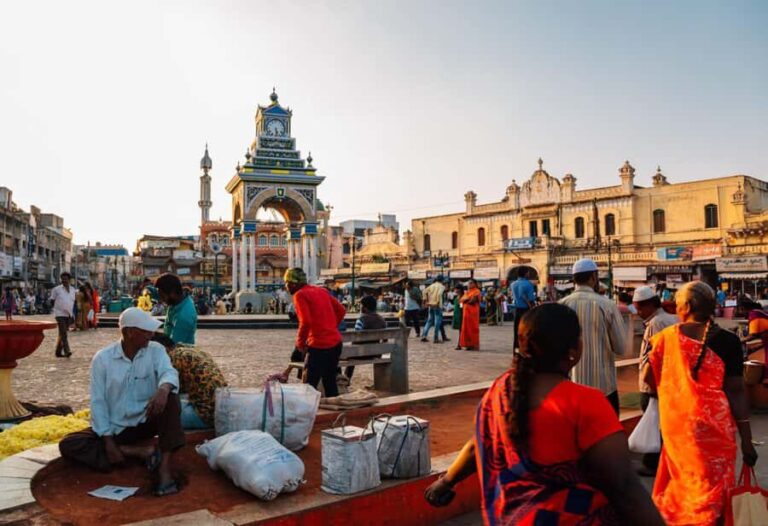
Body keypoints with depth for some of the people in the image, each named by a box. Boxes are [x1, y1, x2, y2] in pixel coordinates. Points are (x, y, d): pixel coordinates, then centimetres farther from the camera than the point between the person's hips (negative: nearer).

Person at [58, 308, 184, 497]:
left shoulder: (156, 350, -5)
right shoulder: (102, 358, -7)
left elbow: (169, 372, -25)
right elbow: (98, 402, -8)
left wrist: (163, 388, -50)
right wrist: (108, 440, -16)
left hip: (146, 421, -1)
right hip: (115, 427, 1)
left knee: (170, 396, -29)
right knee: (68, 445, -20)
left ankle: (164, 468, -33)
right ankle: (139, 452, -23)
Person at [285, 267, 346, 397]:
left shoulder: (300, 295, -8)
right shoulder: (321, 290, 15)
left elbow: (305, 322, -19)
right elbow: (341, 310, 14)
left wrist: (300, 343, -6)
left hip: (319, 346, -8)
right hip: (336, 343, 8)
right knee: (330, 383, 19)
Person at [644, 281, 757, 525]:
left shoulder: (666, 337, -5)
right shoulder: (726, 340, -10)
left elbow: (649, 378, 2)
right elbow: (736, 391, -10)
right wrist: (747, 440, -4)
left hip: (676, 423, 3)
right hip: (713, 425, -2)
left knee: (681, 478, 21)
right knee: (712, 486, 13)